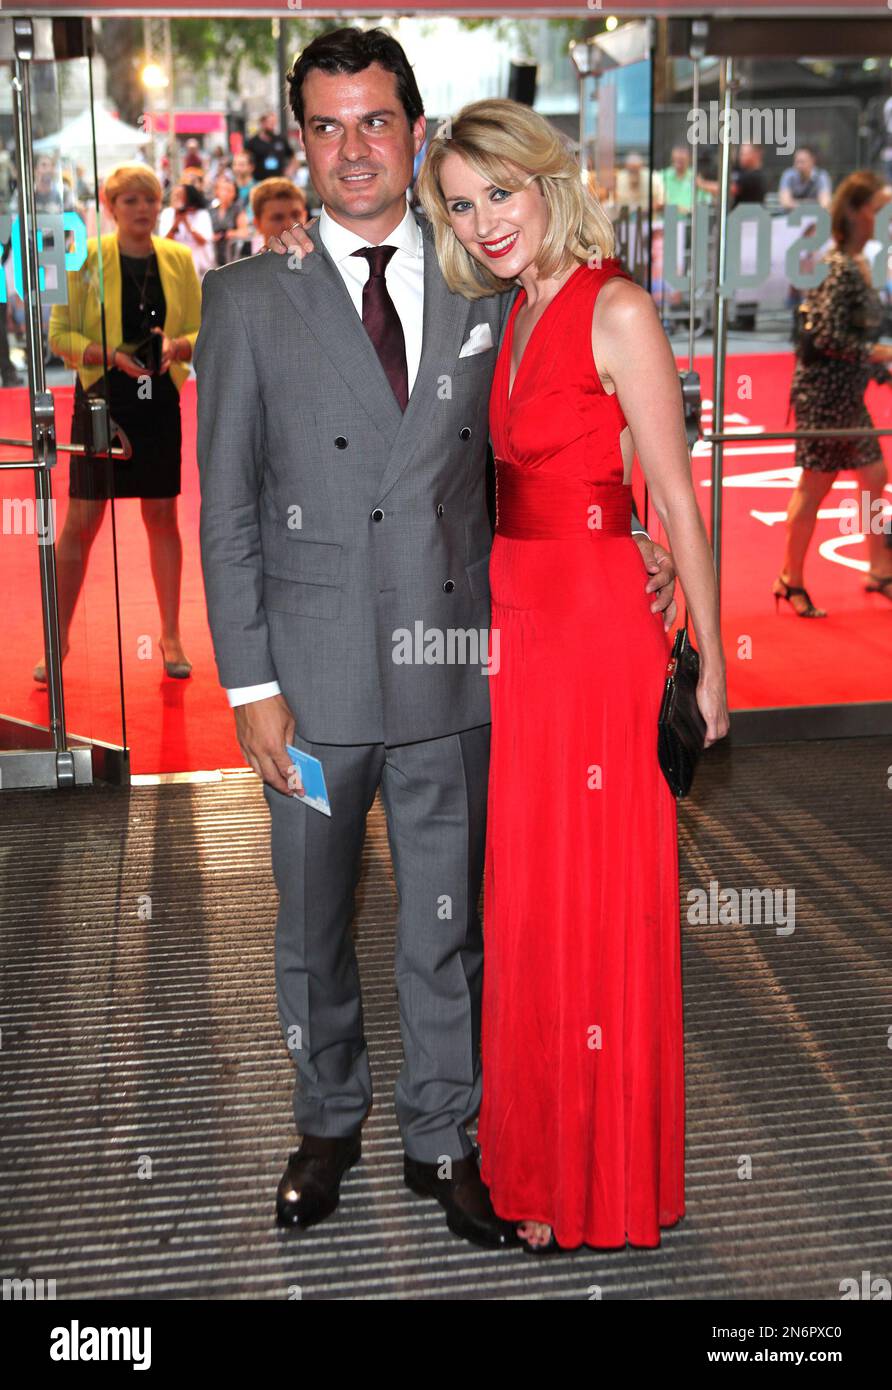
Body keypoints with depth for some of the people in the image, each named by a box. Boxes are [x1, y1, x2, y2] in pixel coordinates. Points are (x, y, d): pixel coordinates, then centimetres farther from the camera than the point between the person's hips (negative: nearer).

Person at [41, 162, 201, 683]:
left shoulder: (179, 259, 6)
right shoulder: (88, 258, -4)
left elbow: (201, 333, 8)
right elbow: (60, 333, -5)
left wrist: (177, 344, -14)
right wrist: (107, 354, -21)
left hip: (159, 403, 3)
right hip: (100, 399, -3)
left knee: (163, 515, 8)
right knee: (81, 519, -1)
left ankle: (171, 635, 18)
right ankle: (59, 636, 11)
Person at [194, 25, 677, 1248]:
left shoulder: (481, 288, 5)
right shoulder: (250, 298, -2)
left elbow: (506, 466, 12)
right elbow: (227, 511, -2)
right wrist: (252, 685, -7)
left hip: (452, 666, 1)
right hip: (316, 675, -1)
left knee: (447, 924, 12)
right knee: (312, 924, 15)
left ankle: (443, 1139, 32)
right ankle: (329, 1124, 38)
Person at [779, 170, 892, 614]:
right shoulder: (839, 267, -18)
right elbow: (828, 336, -24)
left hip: (846, 394, 10)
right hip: (824, 392, -10)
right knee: (815, 485, -1)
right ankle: (791, 580, 10)